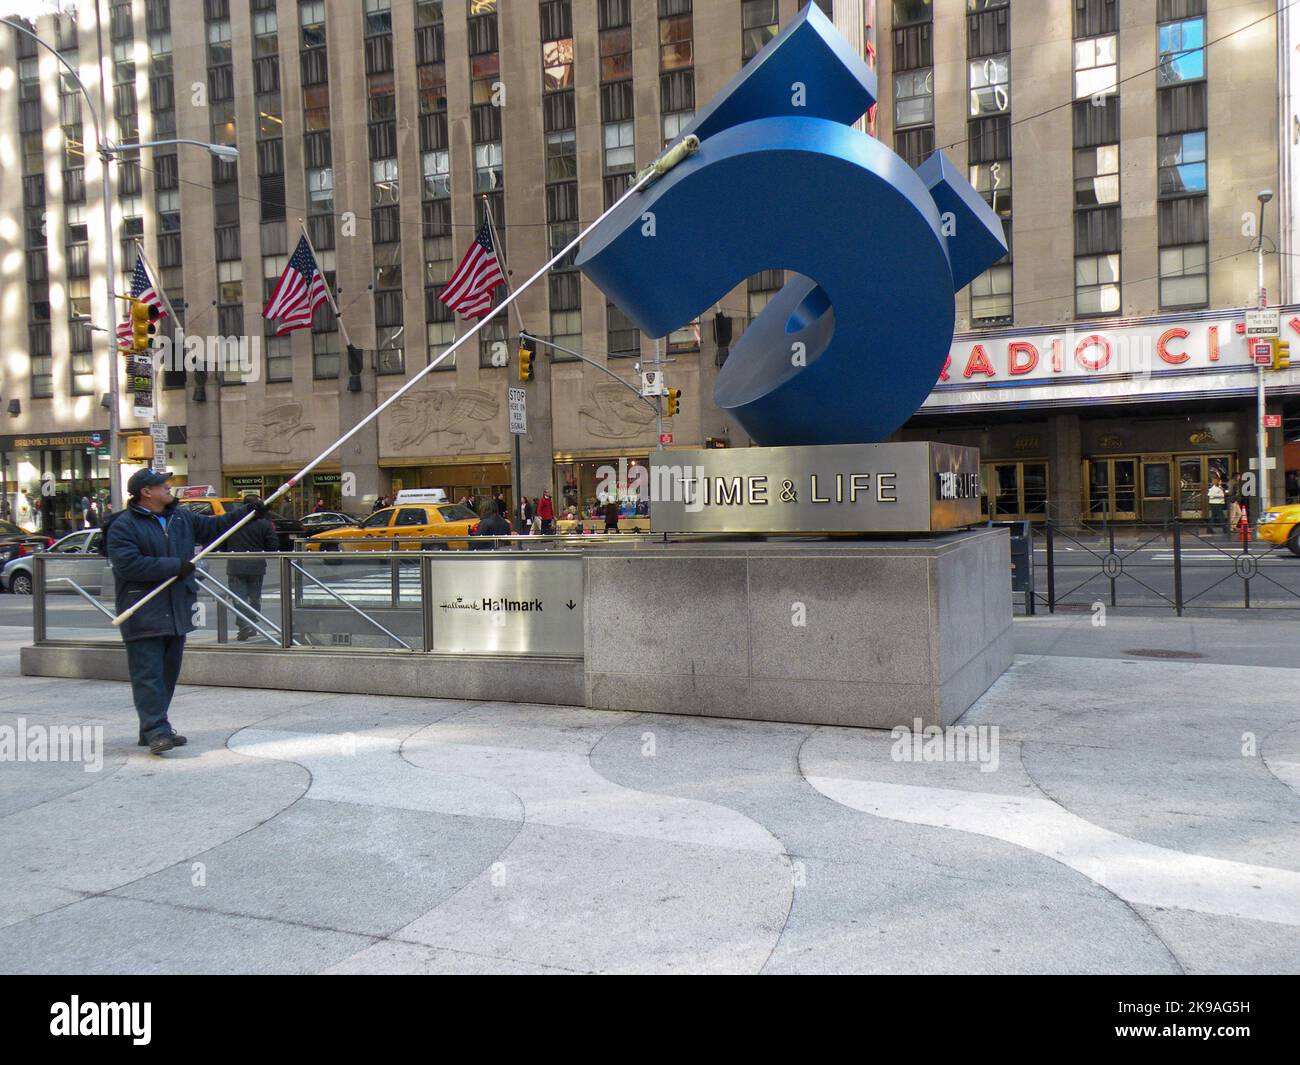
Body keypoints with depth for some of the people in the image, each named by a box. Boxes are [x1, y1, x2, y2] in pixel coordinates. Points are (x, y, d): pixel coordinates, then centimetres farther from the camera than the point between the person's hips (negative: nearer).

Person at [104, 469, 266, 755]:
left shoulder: (181, 518, 13)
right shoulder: (123, 526, -9)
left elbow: (214, 526, 23)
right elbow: (128, 565, -19)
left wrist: (247, 512, 13)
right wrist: (175, 566, -17)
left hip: (176, 612, 8)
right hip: (144, 616, -8)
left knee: (168, 673, 12)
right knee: (148, 675, -8)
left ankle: (154, 728, 21)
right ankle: (156, 731, -10)